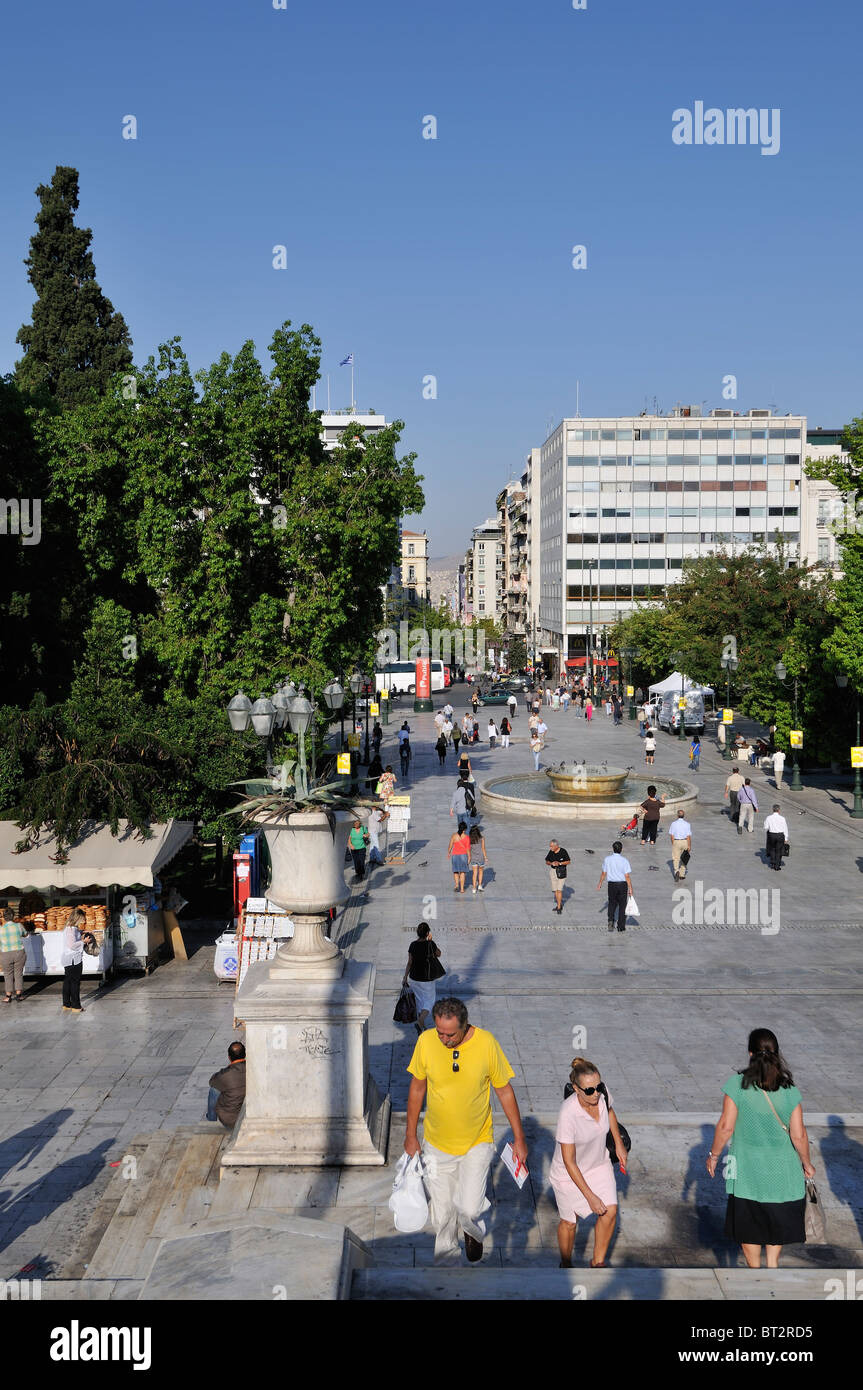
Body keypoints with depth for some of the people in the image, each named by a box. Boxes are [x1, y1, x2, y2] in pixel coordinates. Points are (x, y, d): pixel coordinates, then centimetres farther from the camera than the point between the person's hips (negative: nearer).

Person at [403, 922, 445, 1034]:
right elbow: (438, 954, 2)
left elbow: (409, 963, -4)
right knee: (429, 1001, 9)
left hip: (414, 978, 4)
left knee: (420, 1000, 22)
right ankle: (420, 1021, -12)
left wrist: (405, 977, 5)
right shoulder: (430, 944, -18)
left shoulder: (413, 945, -8)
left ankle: (421, 1023, 33)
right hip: (427, 979, -4)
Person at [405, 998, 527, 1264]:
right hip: (437, 1145, 2)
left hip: (477, 1143, -2)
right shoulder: (426, 1041, -14)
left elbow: (504, 1090, -5)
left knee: (469, 1210, -13)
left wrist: (519, 1138, 0)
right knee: (443, 1215, 9)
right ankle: (445, 1260, 36)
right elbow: (417, 1087, 1)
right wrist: (410, 1135, 7)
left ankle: (475, 1232, 23)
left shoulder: (486, 1043, -18)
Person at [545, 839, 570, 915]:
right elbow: (547, 861, 9)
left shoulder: (563, 852, -12)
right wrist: (551, 863, -14)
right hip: (553, 871, 5)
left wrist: (559, 863, -20)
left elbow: (568, 861, -6)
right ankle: (559, 905, 23)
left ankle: (559, 908, -6)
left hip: (561, 872, -5)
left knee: (559, 890, -10)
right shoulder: (551, 852, 1)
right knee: (555, 890, 8)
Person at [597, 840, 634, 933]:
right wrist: (630, 888, -3)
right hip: (622, 884, -2)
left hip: (611, 884, 2)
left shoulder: (607, 859, -5)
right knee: (622, 905, 10)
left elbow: (603, 873, 3)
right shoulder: (624, 860, -12)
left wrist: (600, 883, 18)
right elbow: (627, 876, -11)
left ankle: (611, 920, -2)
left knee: (612, 903, 20)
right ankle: (621, 926, 14)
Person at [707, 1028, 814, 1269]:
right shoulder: (789, 1090, -8)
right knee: (776, 1221, 20)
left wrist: (714, 1155, 2)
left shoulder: (737, 1084, -13)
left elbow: (726, 1127, -12)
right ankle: (773, 1262, 15)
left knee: (748, 1224, 14)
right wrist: (806, 1163, 11)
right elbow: (799, 1135, -6)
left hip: (747, 1170, -1)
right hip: (782, 1170, 1)